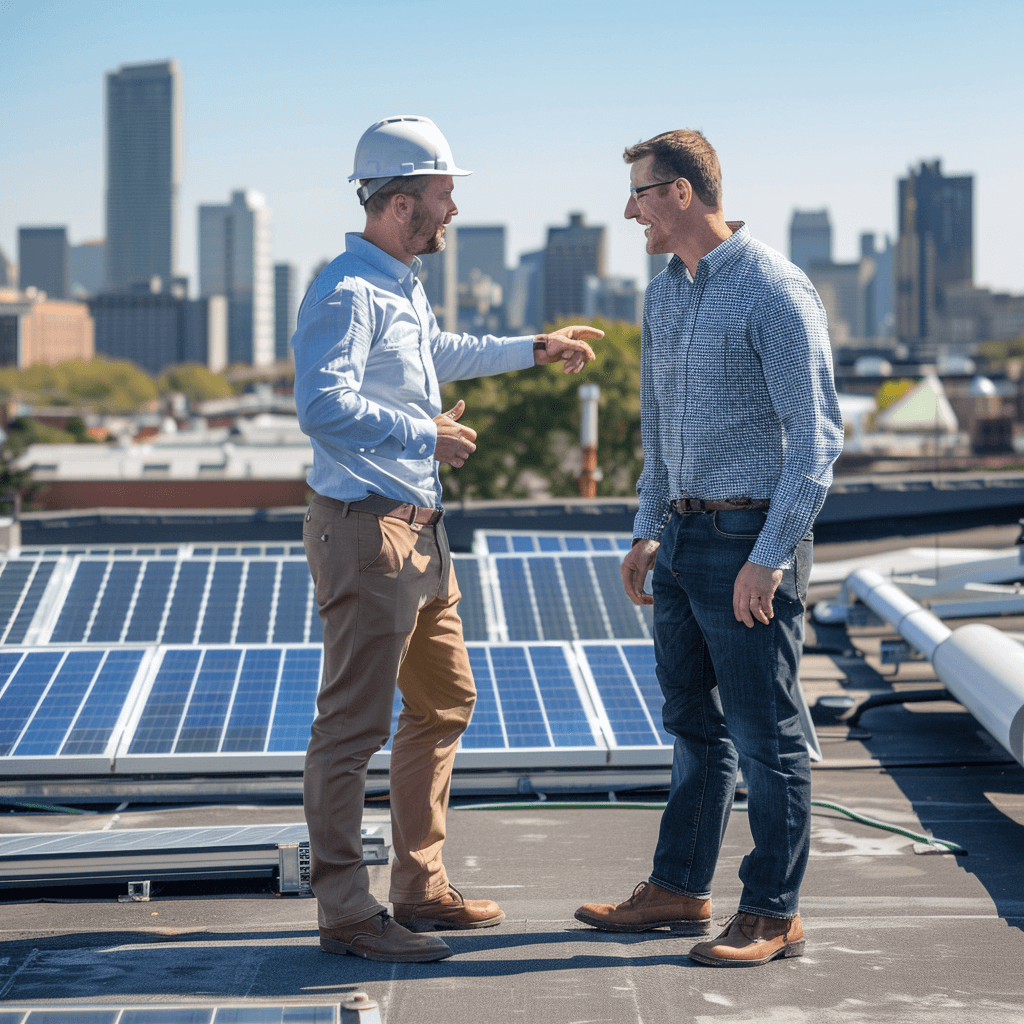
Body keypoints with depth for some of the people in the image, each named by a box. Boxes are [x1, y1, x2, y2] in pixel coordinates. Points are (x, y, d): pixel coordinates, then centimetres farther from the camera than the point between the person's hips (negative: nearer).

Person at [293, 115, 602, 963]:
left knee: (444, 702, 17)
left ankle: (420, 884, 27)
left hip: (419, 528, 11)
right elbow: (323, 405, -29)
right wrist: (427, 435, -22)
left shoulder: (405, 286, 16)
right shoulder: (346, 292, -16)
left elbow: (438, 353, 38)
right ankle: (345, 911, 0)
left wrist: (533, 349, 46)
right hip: (366, 527, -11)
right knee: (353, 723, -6)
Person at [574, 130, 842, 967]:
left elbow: (817, 435, -18)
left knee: (764, 734, -1)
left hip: (752, 540, -9)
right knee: (695, 724, 16)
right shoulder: (666, 293, 12)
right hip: (686, 537, 9)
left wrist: (768, 559, -21)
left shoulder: (775, 292, -15)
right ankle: (679, 890, 25)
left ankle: (773, 915, 7)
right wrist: (648, 533, 16)